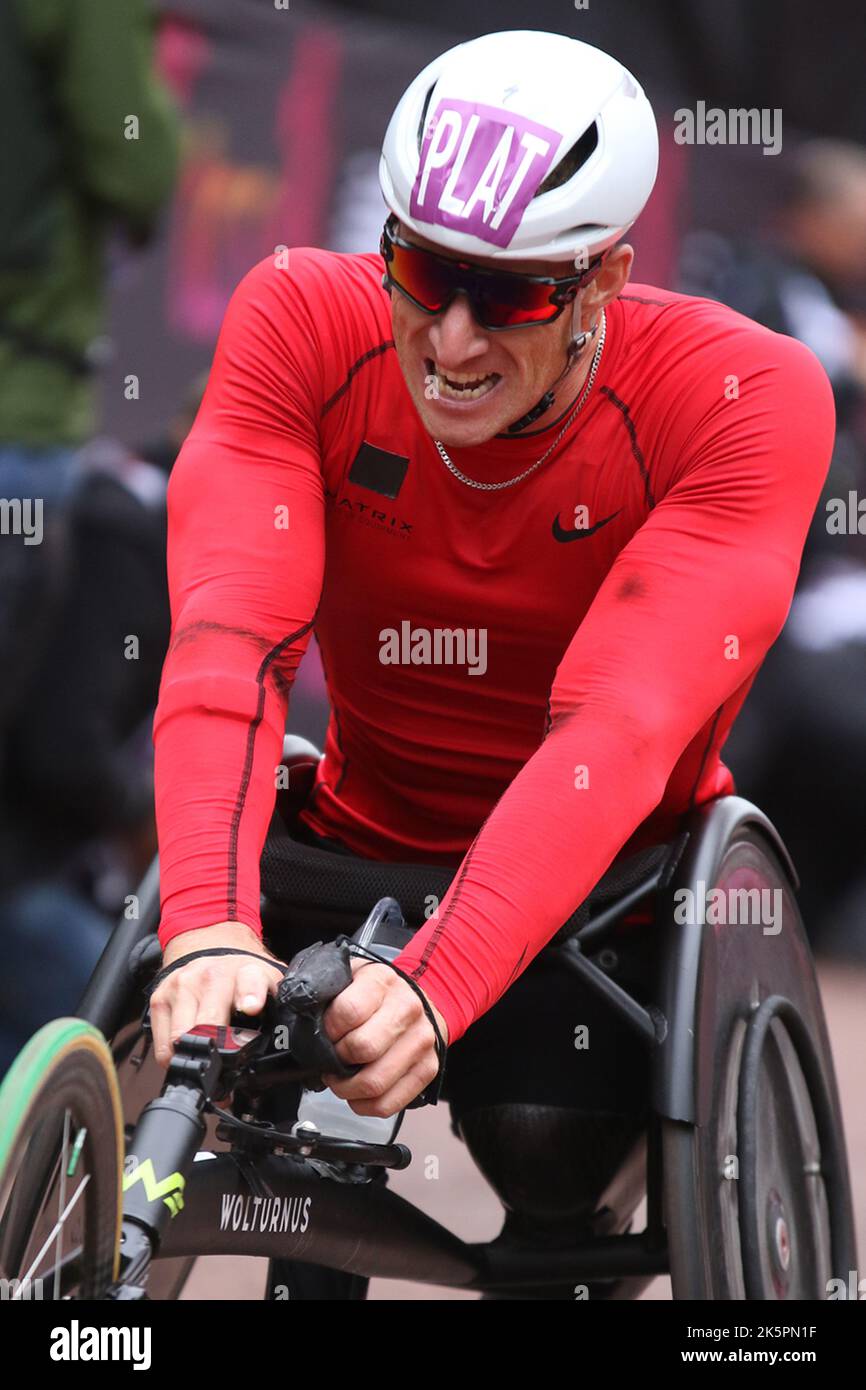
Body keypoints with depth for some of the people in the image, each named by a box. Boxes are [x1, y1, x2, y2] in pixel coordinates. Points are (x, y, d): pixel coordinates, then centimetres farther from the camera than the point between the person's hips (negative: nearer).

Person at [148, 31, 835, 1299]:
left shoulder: (747, 397, -23)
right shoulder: (301, 324, -16)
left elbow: (622, 721, -34)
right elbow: (229, 640, -30)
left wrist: (437, 985, -48)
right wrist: (209, 929, -46)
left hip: (609, 879, -3)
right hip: (365, 852, 3)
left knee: (541, 1137, -28)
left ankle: (561, 1247, 6)